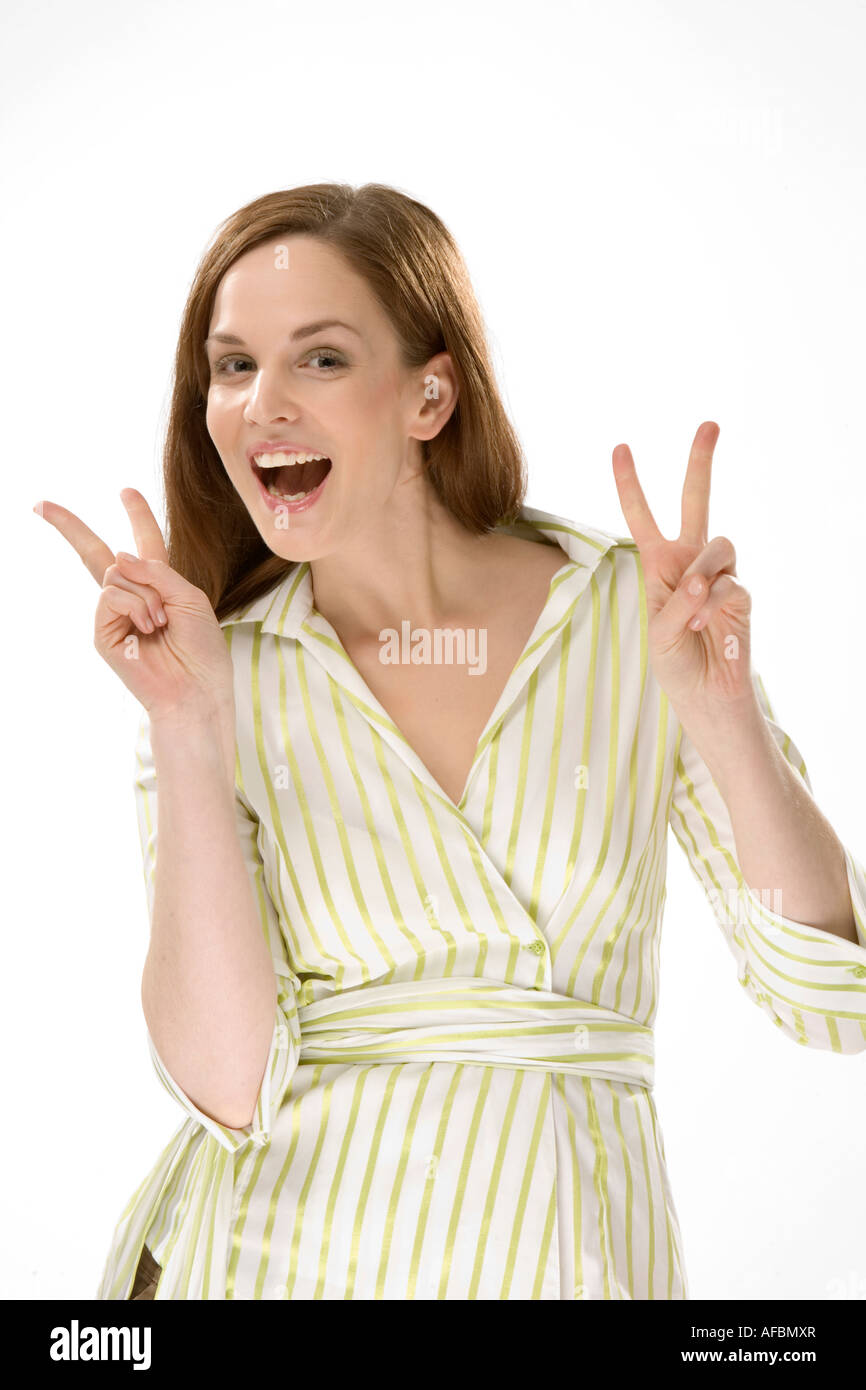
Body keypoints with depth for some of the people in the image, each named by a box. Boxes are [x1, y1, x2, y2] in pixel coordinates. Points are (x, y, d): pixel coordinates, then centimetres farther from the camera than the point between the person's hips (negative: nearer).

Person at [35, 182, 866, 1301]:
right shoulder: (227, 678, -4)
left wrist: (718, 711, -22)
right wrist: (188, 737, -21)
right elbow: (226, 1086, -14)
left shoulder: (634, 615, -6)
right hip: (272, 1249, 0)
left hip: (565, 1249, 1)